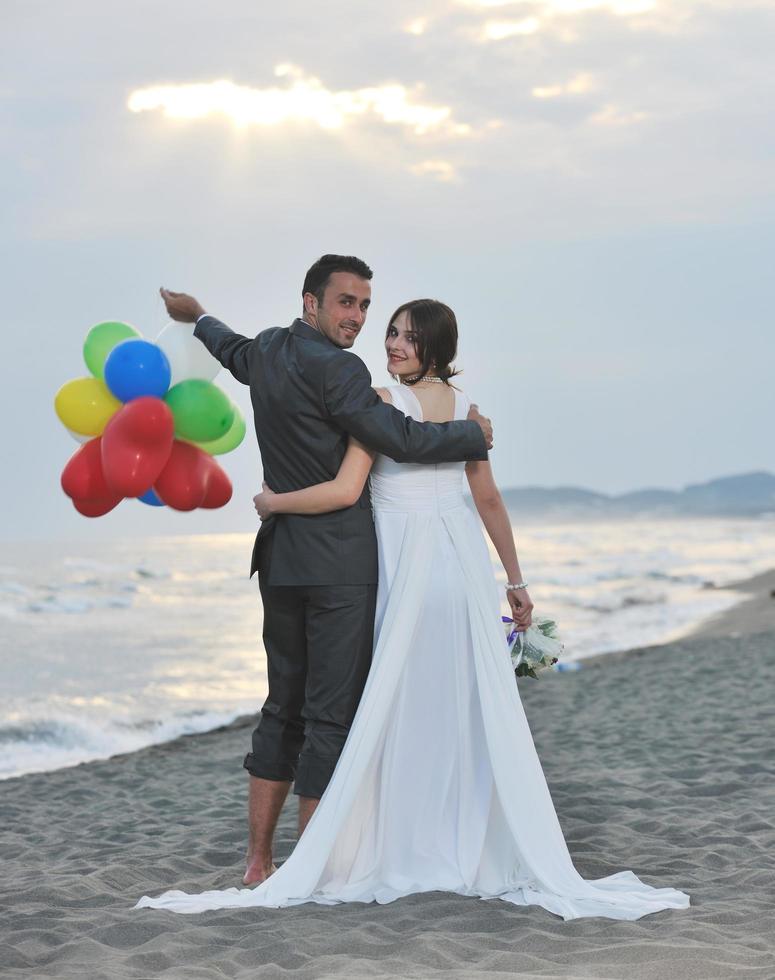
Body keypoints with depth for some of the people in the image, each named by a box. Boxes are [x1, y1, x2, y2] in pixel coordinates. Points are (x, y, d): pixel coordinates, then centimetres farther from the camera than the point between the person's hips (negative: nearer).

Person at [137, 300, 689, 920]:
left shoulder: (383, 402, -9)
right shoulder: (466, 406, 10)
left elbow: (345, 491, -16)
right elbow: (490, 500, 15)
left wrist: (273, 503, -2)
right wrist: (515, 579, 20)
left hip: (408, 562, -5)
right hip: (465, 560, 5)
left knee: (394, 709, 1)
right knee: (479, 709, 7)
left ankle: (398, 852, 5)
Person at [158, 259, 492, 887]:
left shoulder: (266, 350, 10)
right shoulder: (335, 368, -15)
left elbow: (231, 349, 34)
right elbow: (400, 439, -16)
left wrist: (198, 317, 56)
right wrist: (473, 434, 1)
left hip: (281, 557, 9)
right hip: (339, 561, -9)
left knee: (285, 706, 15)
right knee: (333, 715, -4)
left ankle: (258, 862, 19)